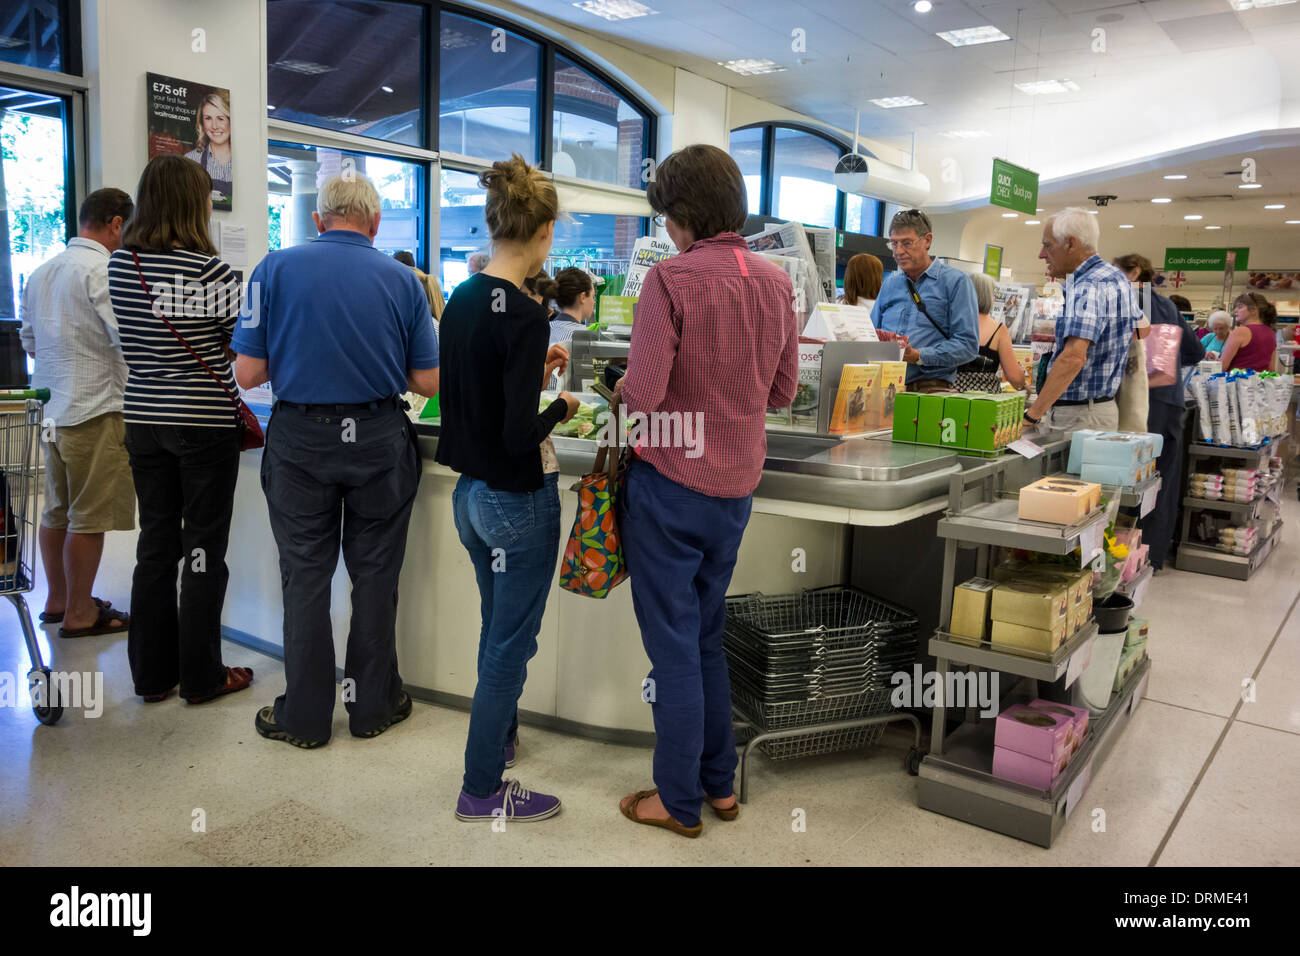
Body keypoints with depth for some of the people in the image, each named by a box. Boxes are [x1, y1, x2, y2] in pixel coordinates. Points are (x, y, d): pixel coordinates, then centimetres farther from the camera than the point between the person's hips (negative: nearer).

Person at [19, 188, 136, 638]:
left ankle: (58, 600, 29)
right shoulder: (105, 271, -14)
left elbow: (30, 342, 21)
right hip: (94, 409, -9)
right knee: (89, 517, 0)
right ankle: (80, 613, 9)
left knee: (56, 511, 17)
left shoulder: (41, 272, 13)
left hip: (50, 409, 9)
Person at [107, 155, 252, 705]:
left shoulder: (118, 264, 3)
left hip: (143, 421, 6)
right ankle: (201, 677, 14)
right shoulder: (208, 270, -15)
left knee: (154, 546, 13)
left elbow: (134, 337, 12)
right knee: (203, 551, 4)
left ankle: (151, 674, 22)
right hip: (205, 423, -6)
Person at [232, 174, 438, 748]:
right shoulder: (401, 280, -2)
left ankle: (305, 716, 20)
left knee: (305, 577, 9)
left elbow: (248, 373, -5)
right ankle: (373, 705, 23)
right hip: (379, 441, 1)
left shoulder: (275, 269, -4)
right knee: (374, 575, 12)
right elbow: (429, 382, 0)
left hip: (300, 441, 0)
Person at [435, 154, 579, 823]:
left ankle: (499, 735, 45)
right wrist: (561, 408, -6)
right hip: (518, 499, -8)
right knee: (511, 642, 6)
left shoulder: (461, 301, 4)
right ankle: (482, 789, 20)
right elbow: (520, 434, -24)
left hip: (469, 492, 9)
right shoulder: (524, 316, -22)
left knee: (497, 628, 25)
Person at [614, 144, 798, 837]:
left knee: (673, 646, 6)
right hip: (736, 488, 7)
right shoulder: (774, 281, 4)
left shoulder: (671, 279, -16)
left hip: (671, 483, -6)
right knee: (708, 636, 20)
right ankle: (720, 782, 32)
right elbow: (783, 391, 10)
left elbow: (641, 395, -22)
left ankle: (679, 801, 21)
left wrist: (622, 387, -1)